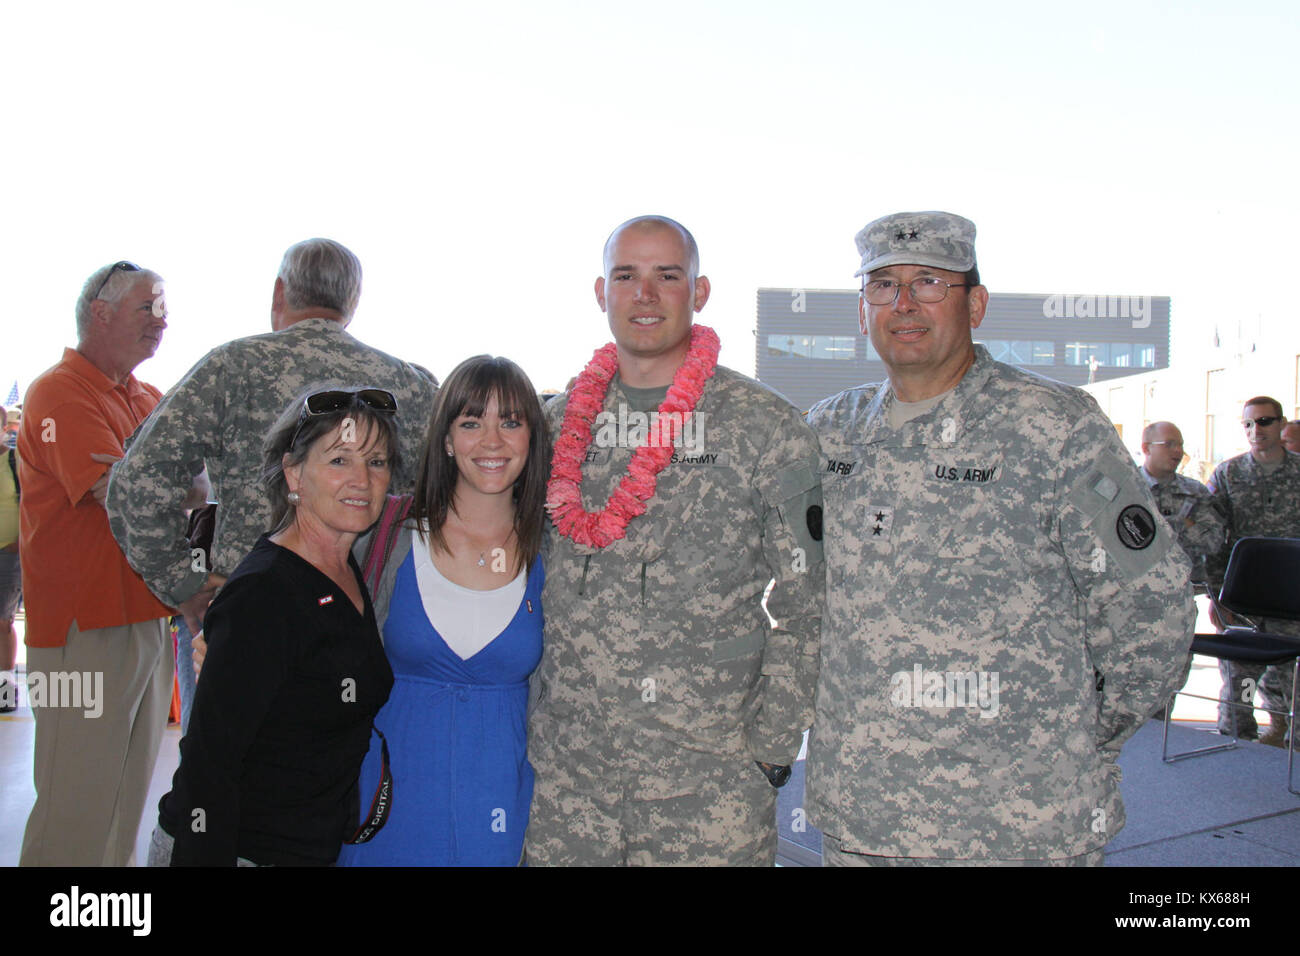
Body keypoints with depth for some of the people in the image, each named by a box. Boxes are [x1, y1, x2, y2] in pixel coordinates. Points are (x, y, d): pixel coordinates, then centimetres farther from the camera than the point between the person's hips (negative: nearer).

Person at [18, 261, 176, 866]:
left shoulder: (152, 400, 15)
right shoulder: (61, 393, -11)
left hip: (150, 617, 8)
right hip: (86, 627, -8)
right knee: (76, 807, -1)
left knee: (129, 795, 18)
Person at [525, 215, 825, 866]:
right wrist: (526, 725, 10)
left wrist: (770, 751, -5)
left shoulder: (768, 429, -4)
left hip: (709, 776, -3)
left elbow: (802, 605, -3)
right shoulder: (557, 422, 6)